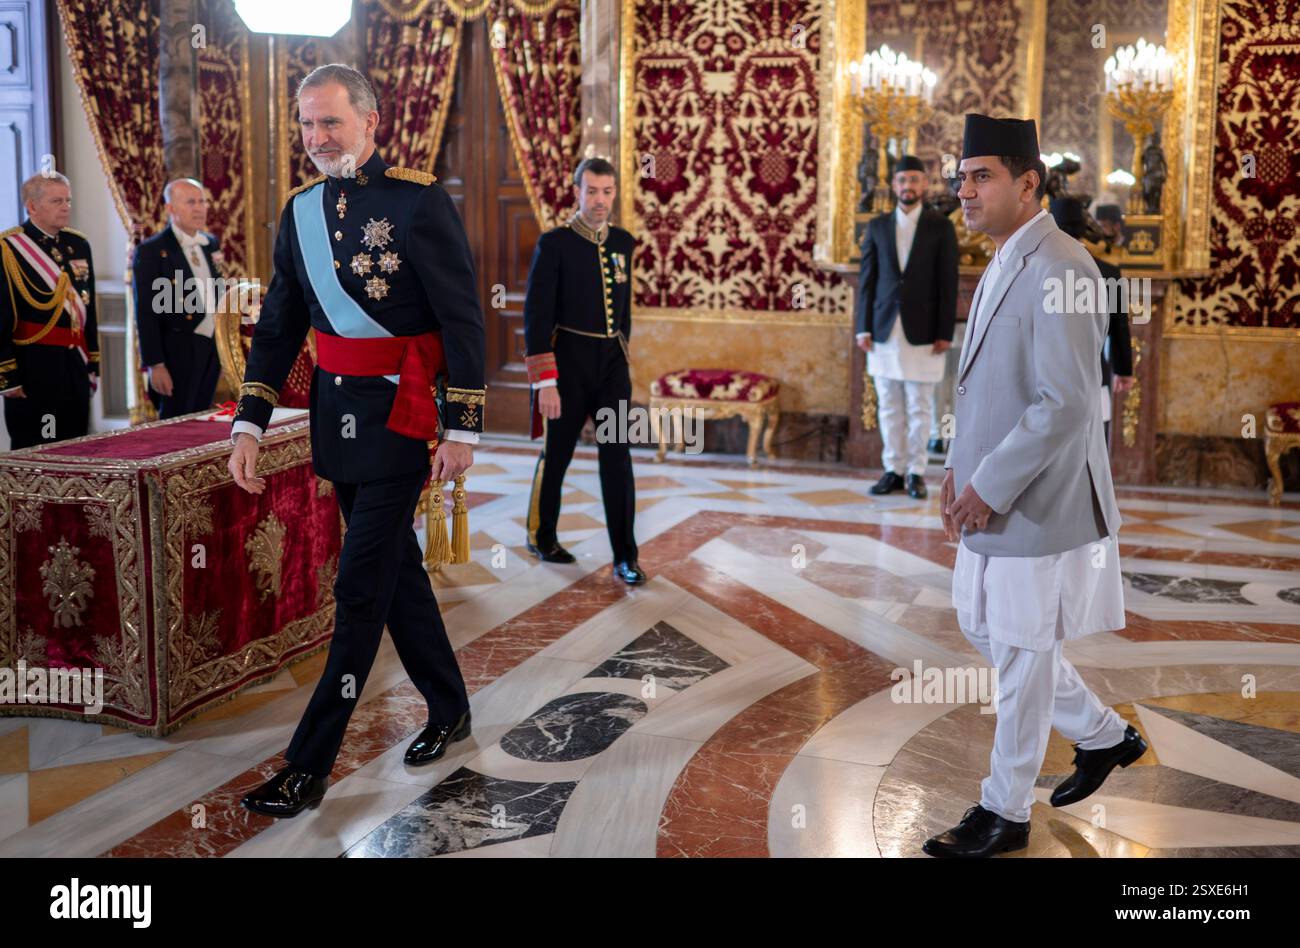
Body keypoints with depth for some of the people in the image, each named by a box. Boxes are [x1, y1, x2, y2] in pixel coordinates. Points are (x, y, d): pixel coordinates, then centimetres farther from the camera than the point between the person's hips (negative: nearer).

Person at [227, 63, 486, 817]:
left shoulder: (419, 202, -11)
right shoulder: (302, 211, 8)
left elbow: (464, 322, -11)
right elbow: (278, 327, 10)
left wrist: (463, 429, -13)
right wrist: (249, 425, 3)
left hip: (399, 415, -7)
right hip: (336, 413, 7)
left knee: (362, 586, -3)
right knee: (396, 565, 16)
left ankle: (310, 767, 5)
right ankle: (450, 710, 34)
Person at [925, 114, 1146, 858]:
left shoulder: (1059, 268, -20)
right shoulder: (1005, 263, 11)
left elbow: (1066, 405, -24)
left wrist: (990, 487, -20)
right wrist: (963, 466, 10)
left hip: (1039, 502, -9)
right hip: (995, 494, 10)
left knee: (1021, 654, 4)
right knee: (986, 630, 19)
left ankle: (1005, 812, 22)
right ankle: (1106, 735, 38)